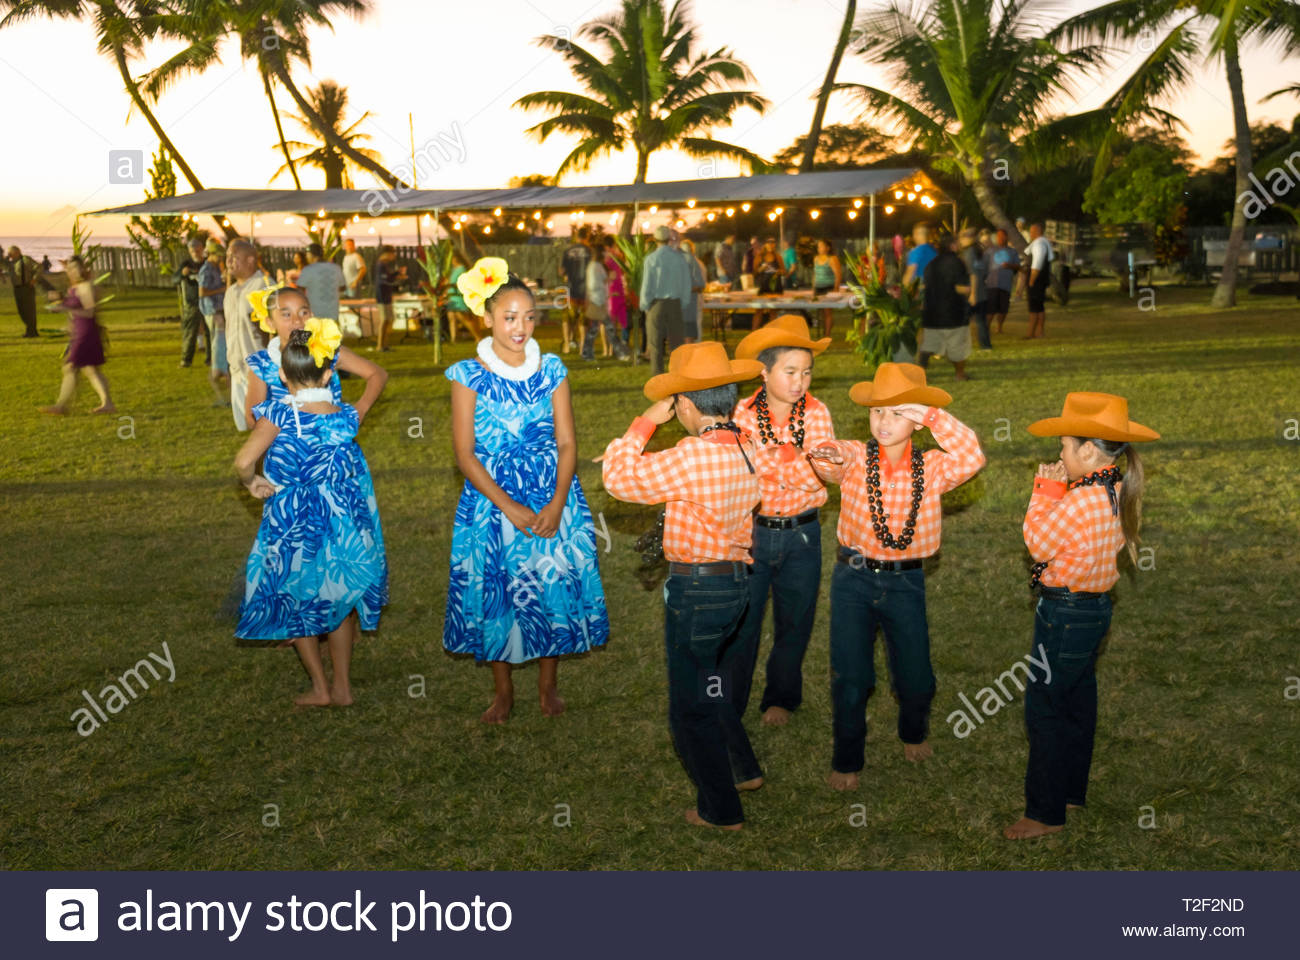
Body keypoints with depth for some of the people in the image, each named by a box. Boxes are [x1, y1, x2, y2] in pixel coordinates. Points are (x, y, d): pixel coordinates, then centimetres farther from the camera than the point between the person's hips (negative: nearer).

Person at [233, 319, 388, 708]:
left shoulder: (279, 415, -16)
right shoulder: (346, 416, -4)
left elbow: (243, 461, -25)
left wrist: (252, 481, -7)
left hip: (293, 522, -3)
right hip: (345, 523, 3)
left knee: (297, 603, 19)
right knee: (341, 601, 21)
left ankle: (320, 688, 23)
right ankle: (343, 686, 27)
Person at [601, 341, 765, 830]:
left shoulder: (692, 457, -25)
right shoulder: (749, 452, 0)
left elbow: (618, 478, -15)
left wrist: (647, 420, -8)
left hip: (696, 591, -8)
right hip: (736, 582, 8)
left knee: (691, 707, 9)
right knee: (713, 691, 28)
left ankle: (720, 809, 20)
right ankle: (745, 768, 42)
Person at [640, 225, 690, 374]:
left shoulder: (651, 258, -8)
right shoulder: (679, 257, 1)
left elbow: (646, 285, -9)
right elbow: (686, 284, 4)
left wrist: (645, 306, 2)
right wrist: (682, 304, 13)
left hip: (657, 302, -3)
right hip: (675, 302, 3)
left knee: (655, 342, 3)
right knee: (676, 341, 8)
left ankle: (658, 377, 2)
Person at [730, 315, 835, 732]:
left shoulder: (817, 414, -5)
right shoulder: (742, 414, -7)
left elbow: (815, 477, -15)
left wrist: (772, 453, -28)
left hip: (801, 535, 2)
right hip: (750, 531, -1)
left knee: (794, 623, 15)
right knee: (740, 623, 5)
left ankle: (780, 698, 36)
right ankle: (728, 704, 24)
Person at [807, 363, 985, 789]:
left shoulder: (932, 468, -3)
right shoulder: (856, 457, -6)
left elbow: (972, 458, -20)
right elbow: (827, 458, -25)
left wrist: (932, 414, -24)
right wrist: (826, 455, -48)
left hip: (906, 583, 1)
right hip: (854, 580, -1)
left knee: (916, 680, 6)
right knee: (850, 678, -3)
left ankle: (913, 732, 41)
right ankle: (846, 761, 21)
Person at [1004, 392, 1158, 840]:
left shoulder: (1082, 501, -25)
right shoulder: (1117, 493, 4)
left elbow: (1037, 540, -13)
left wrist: (1047, 488, -6)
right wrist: (1055, 489, 1)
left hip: (1064, 613, -10)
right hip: (1095, 607, 10)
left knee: (1044, 710, 0)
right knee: (1078, 701, 21)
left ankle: (1046, 813, 8)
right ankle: (1072, 791, 36)